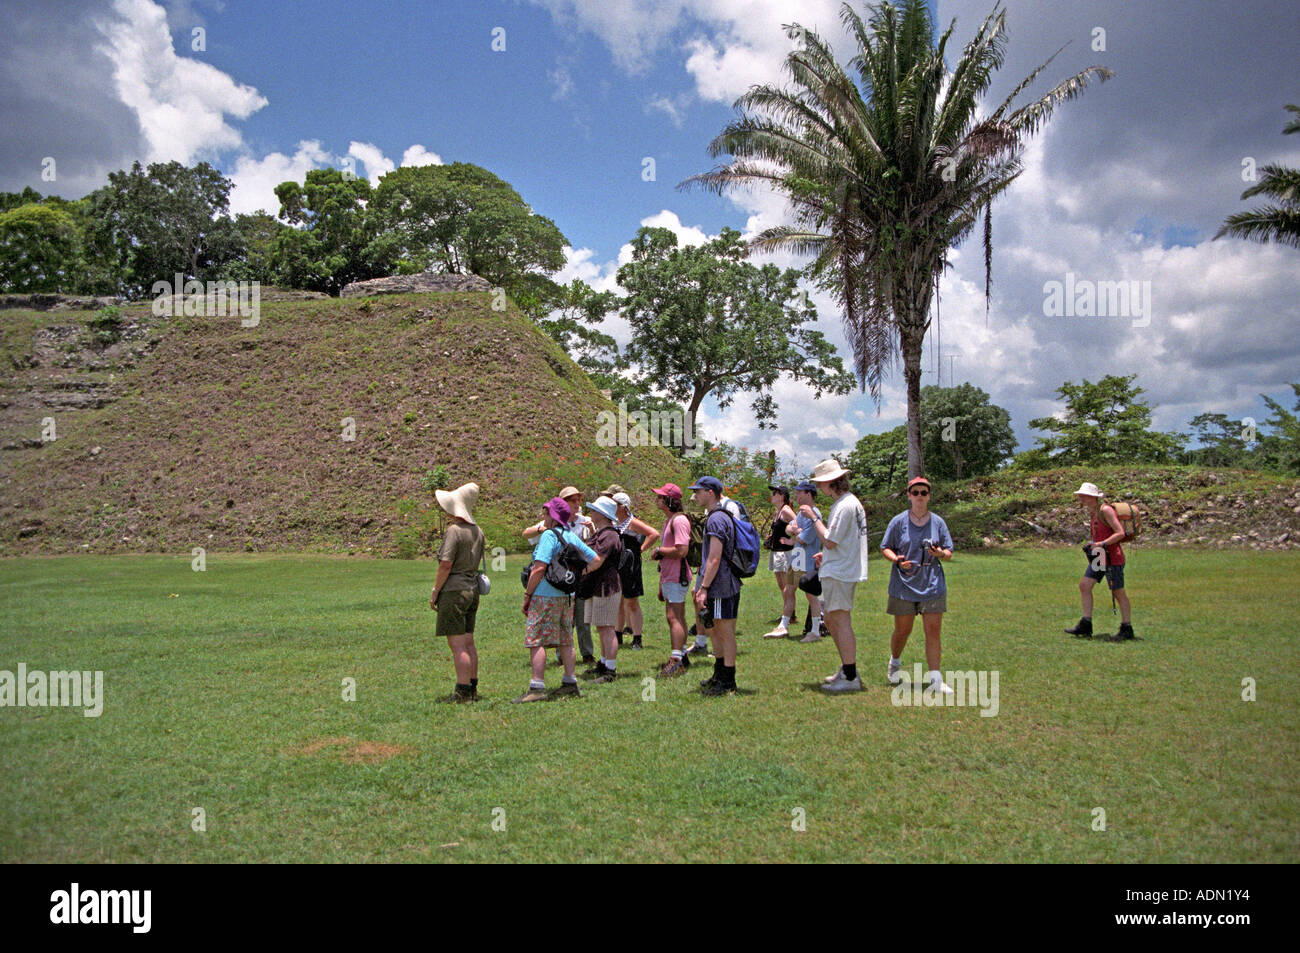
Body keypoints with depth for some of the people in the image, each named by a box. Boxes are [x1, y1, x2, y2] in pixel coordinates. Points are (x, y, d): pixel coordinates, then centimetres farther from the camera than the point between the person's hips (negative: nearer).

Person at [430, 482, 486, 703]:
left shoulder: (454, 530, -16)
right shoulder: (477, 531, 10)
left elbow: (446, 565, -17)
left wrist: (434, 592, -9)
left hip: (453, 591, -9)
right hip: (473, 589, 9)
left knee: (457, 645, -4)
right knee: (468, 642, 13)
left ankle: (463, 691, -3)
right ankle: (472, 688, 18)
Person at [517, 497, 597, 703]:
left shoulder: (549, 535, -13)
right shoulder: (572, 537, 10)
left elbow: (539, 568, -19)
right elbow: (595, 559, 16)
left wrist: (527, 595, -12)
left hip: (545, 595, -8)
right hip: (567, 596, 8)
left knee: (536, 640, -4)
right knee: (565, 640, 15)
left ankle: (537, 688, -6)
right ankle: (570, 683, 19)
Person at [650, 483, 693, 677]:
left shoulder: (679, 520, -16)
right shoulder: (668, 520, 18)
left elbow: (681, 551, -25)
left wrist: (659, 550, -13)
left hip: (677, 577, -11)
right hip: (668, 577, 11)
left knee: (674, 618, -12)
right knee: (677, 618, 15)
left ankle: (676, 661, -13)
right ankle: (682, 656, 24)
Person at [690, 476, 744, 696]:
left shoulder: (716, 519, -17)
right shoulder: (720, 516, 16)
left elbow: (714, 559, -22)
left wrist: (704, 588, -20)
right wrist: (701, 585, 23)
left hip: (721, 587, -11)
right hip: (724, 585, 11)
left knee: (726, 633, -2)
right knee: (716, 630, 18)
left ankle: (727, 683, 6)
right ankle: (720, 676, 30)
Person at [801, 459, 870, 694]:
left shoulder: (844, 506, -18)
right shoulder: (852, 502, 15)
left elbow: (830, 541, -20)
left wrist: (813, 517, -12)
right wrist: (826, 554, 17)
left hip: (839, 572, -10)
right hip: (838, 570, 10)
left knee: (841, 621, -6)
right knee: (831, 621, 17)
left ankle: (850, 678, -2)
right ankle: (847, 668, 25)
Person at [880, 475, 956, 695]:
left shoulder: (937, 522, 6)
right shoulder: (898, 521, 0)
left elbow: (948, 553, 9)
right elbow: (885, 548, 4)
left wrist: (940, 553, -15)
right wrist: (897, 559, -16)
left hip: (933, 585, 1)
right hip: (904, 585, -1)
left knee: (933, 630, -3)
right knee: (902, 630, 8)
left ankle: (935, 678, 3)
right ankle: (895, 663, 36)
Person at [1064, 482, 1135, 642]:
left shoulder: (1106, 510, -14)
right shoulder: (1092, 512, 13)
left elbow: (1120, 533, -18)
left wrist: (1102, 543, -25)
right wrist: (1091, 547, 10)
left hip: (1112, 557, -9)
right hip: (1099, 557, 9)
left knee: (1118, 592, 0)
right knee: (1084, 585, 2)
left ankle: (1127, 629, 11)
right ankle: (1086, 625, 6)